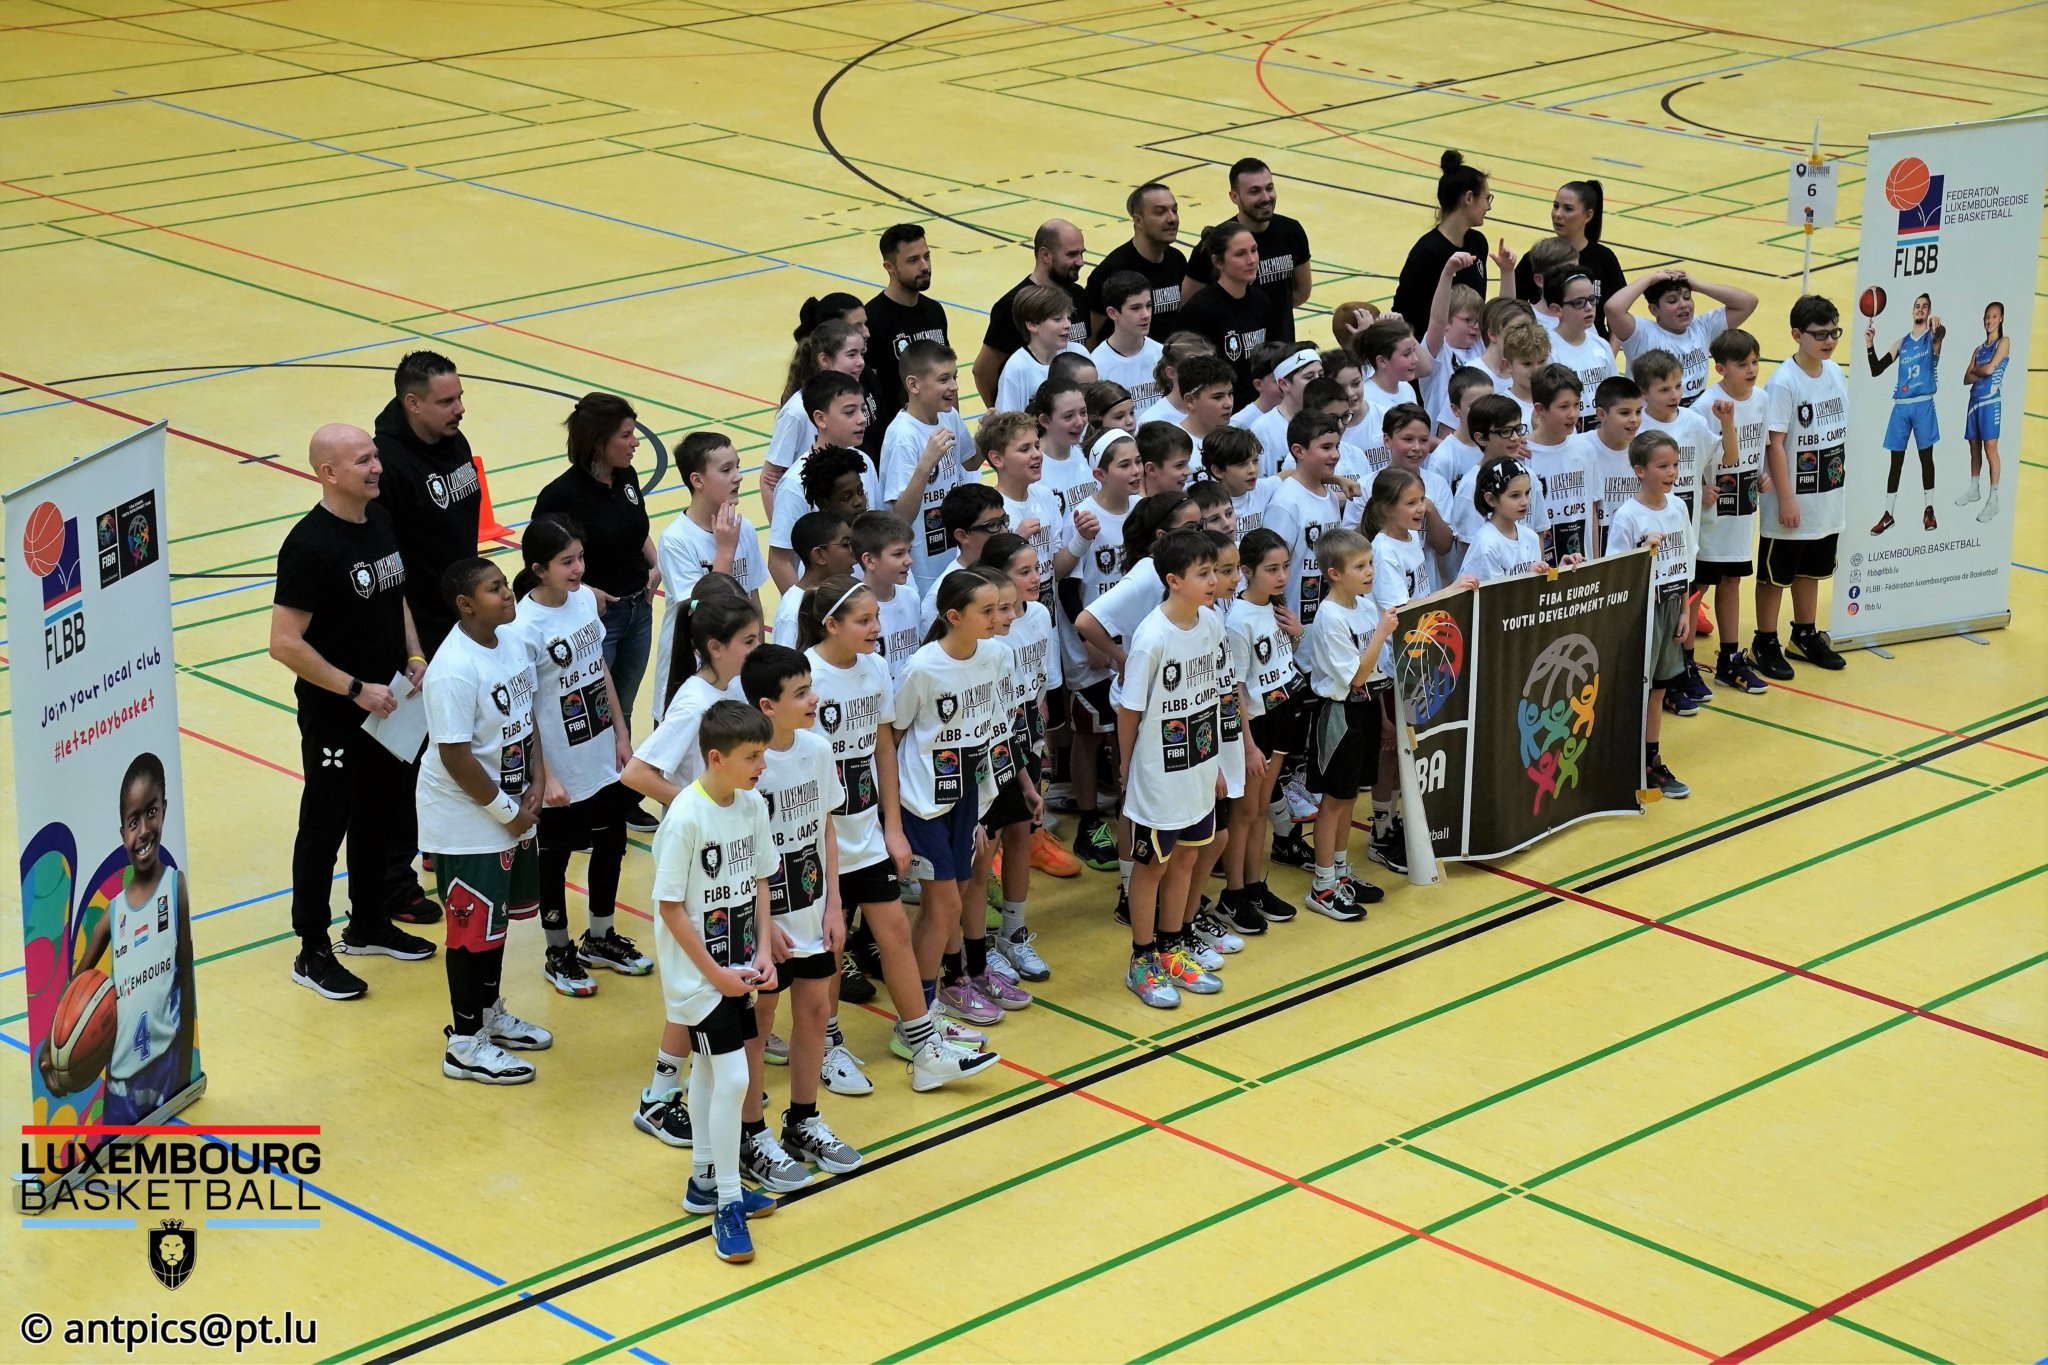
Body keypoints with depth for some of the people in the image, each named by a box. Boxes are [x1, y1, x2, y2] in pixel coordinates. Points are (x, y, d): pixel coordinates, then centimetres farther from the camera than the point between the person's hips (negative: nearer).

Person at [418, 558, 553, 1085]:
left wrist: (536, 781, -1)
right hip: (467, 826, -9)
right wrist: (507, 812, -17)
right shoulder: (454, 671, -26)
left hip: (511, 813, 9)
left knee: (499, 913, 21)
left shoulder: (511, 643, 1)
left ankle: (490, 1013, 40)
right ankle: (465, 1045, 14)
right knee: (472, 927, 2)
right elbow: (456, 757, -25)